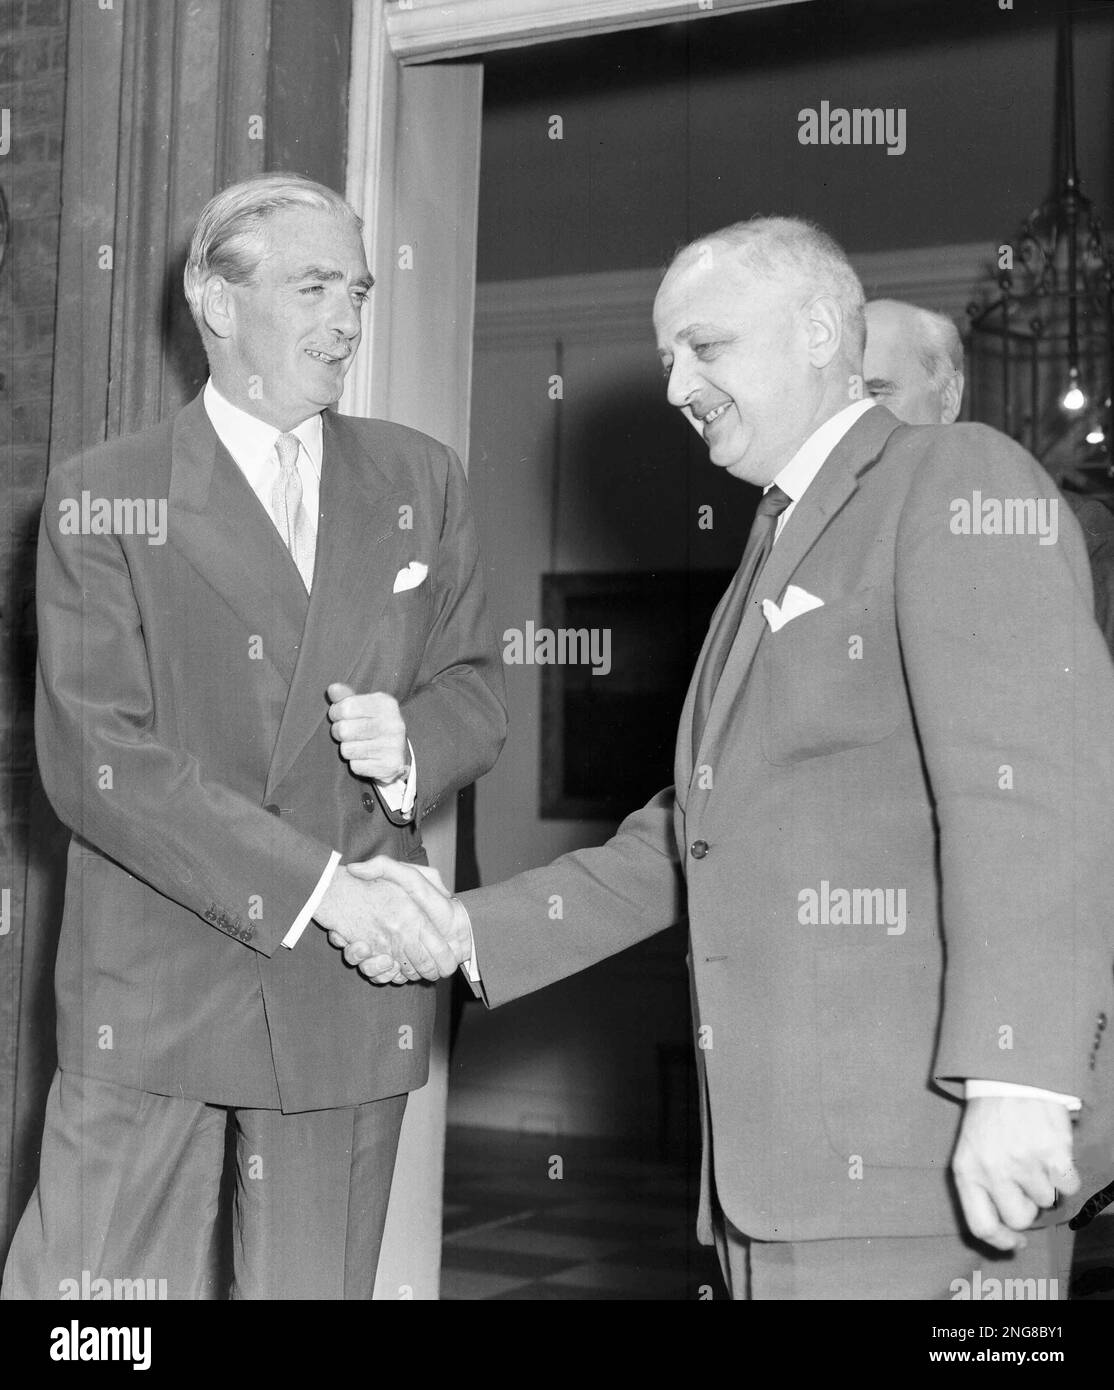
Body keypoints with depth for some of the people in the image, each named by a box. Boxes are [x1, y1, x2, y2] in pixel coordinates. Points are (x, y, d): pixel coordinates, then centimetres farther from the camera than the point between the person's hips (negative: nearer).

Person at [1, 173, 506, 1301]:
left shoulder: (419, 481, 11)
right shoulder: (101, 499, -2)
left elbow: (475, 689, 14)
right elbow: (93, 757, -11)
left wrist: (410, 743, -11)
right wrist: (315, 885, -18)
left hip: (352, 996, 3)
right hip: (152, 994, -3)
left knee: (315, 1286, 9)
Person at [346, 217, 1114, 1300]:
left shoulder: (955, 480, -4)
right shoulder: (776, 556, 24)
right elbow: (688, 840, 23)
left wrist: (1017, 1079, -25)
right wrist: (469, 930, 13)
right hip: (788, 1157, 8)